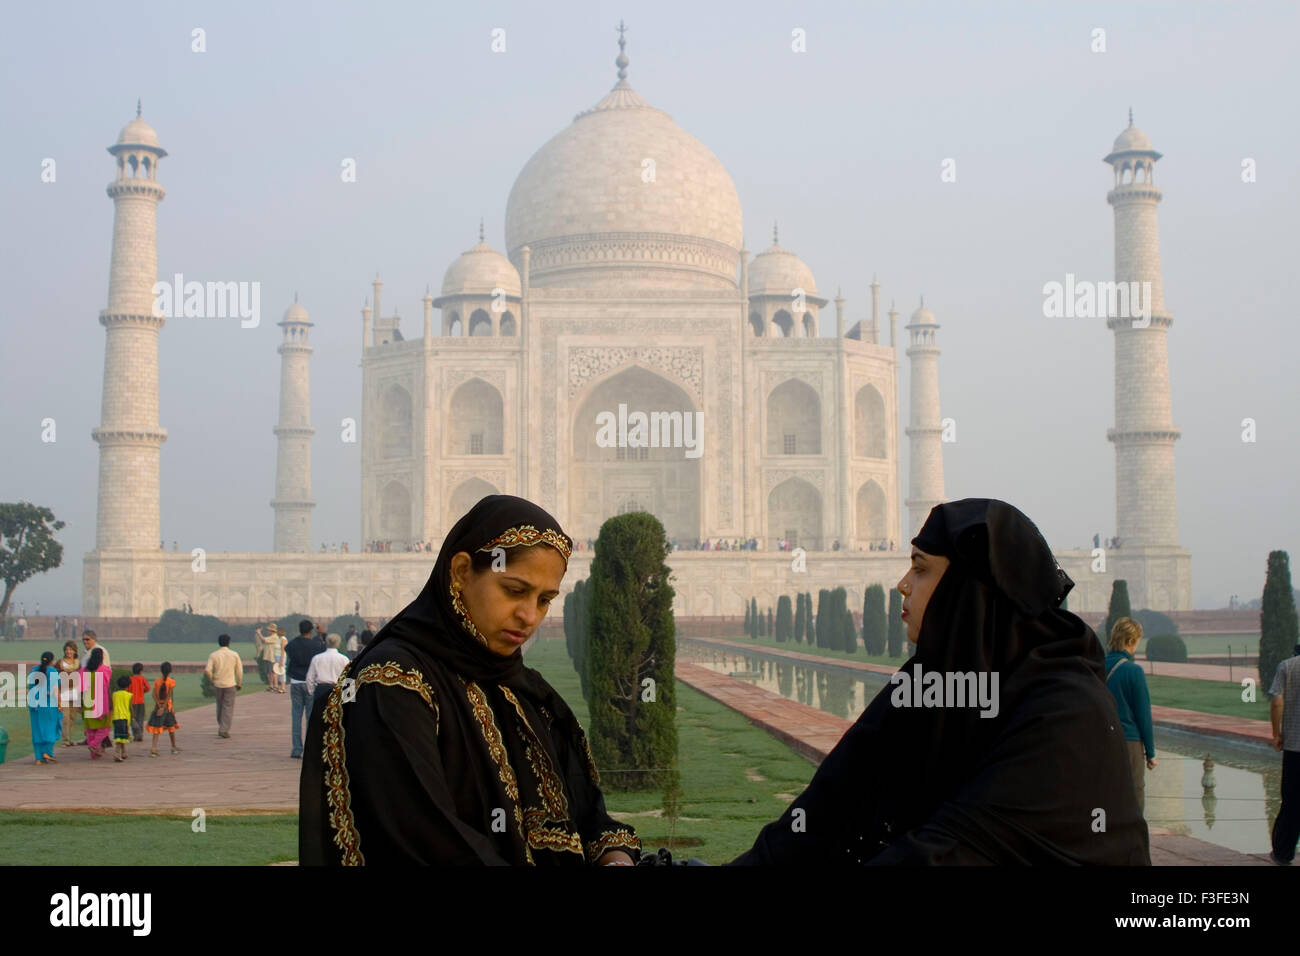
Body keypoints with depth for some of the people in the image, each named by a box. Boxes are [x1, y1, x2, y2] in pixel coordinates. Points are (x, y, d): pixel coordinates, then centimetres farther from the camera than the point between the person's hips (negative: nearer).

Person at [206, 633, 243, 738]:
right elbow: (239, 671, -2)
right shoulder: (234, 654, -3)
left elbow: (208, 670, -11)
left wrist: (212, 680, 5)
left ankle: (221, 728, 26)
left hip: (218, 684, 2)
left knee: (220, 706, 18)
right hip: (230, 684, -2)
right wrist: (239, 684, 10)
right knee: (228, 707, 0)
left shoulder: (213, 655, -2)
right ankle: (224, 730, -9)